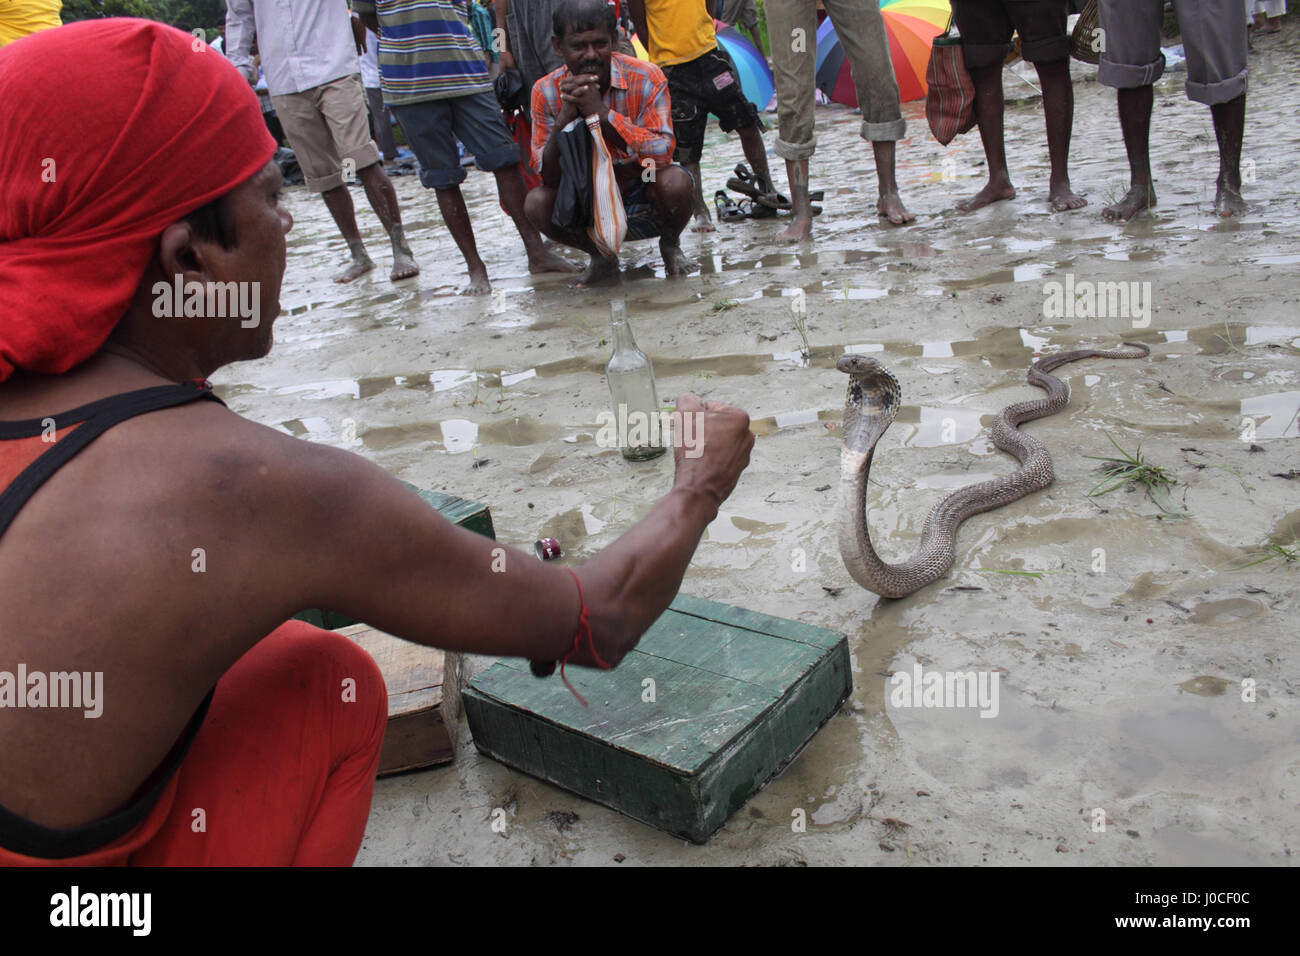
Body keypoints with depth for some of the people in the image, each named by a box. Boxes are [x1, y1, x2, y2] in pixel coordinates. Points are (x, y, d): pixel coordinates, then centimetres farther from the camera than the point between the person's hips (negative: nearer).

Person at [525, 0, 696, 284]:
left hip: (644, 195, -2)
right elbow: (549, 178, -15)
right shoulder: (546, 92, -11)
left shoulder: (646, 77, -17)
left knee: (675, 182, -33)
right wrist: (565, 118, -32)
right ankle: (601, 257, 5)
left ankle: (670, 245, 3)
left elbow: (662, 154, -28)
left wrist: (601, 112, -35)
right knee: (538, 202, -24)